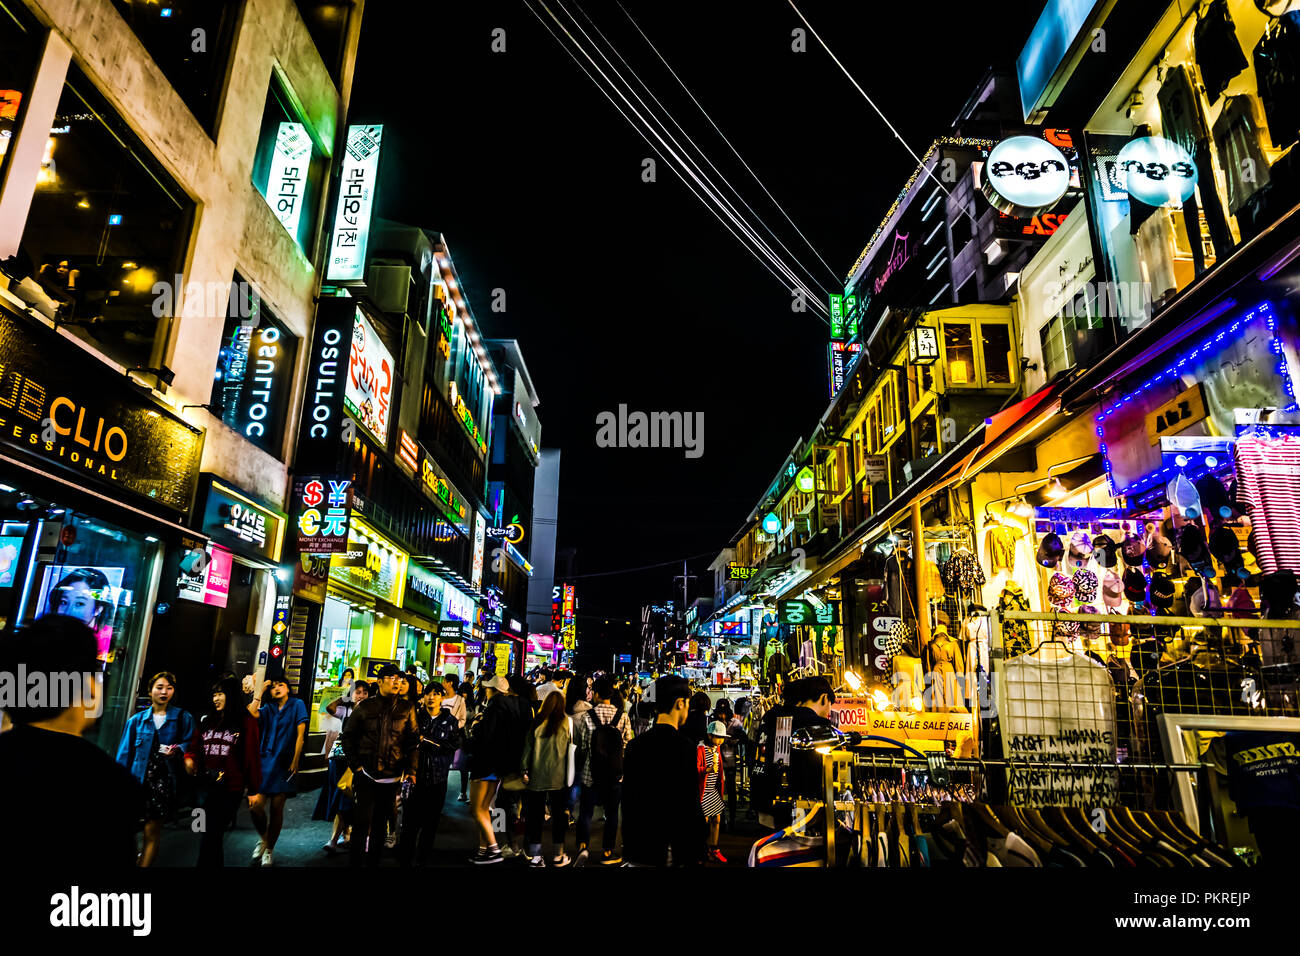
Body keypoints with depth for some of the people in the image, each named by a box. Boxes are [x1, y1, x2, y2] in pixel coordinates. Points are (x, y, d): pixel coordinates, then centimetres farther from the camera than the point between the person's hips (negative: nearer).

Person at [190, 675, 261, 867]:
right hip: (206, 786, 6)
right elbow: (195, 749, 17)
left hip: (230, 788, -6)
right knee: (212, 837, 15)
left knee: (211, 836, -6)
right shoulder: (207, 722, 15)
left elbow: (252, 755, -5)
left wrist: (253, 789, -6)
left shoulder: (246, 722, -3)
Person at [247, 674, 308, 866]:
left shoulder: (297, 704, 2)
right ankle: (262, 838, 23)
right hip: (265, 762, 3)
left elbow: (300, 734, -3)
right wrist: (260, 692, -2)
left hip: (284, 764, -3)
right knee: (255, 806, -6)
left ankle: (269, 850, 19)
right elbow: (250, 714, -9)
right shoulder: (268, 709, 14)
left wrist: (295, 760, -8)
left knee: (276, 809, 2)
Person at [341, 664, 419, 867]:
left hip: (392, 777, 1)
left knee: (381, 824, 10)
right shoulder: (366, 706, 2)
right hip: (366, 774, -1)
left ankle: (374, 861, 23)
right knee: (362, 822, -4)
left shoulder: (406, 708, 3)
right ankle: (354, 861, 9)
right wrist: (355, 764, 1)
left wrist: (411, 769, -4)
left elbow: (414, 741, 3)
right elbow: (348, 735, 9)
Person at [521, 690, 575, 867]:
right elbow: (572, 747, 0)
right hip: (558, 776, -1)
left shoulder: (536, 721, 0)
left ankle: (535, 857, 12)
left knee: (535, 814, 8)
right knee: (558, 814, 10)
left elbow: (528, 746, 0)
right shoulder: (567, 722, -3)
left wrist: (525, 770, 4)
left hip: (537, 775, 1)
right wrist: (570, 775, 10)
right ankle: (557, 856, 17)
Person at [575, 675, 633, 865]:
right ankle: (607, 853, 21)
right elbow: (628, 744, 0)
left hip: (591, 772, -1)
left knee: (586, 811, 12)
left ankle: (583, 846, -4)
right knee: (612, 813, 14)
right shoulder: (623, 717, -7)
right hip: (616, 773, 1)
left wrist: (580, 766, 11)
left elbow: (581, 746, -5)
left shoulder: (586, 716, -11)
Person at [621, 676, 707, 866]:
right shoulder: (684, 747, -16)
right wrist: (696, 857, -8)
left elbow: (627, 801, 9)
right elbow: (692, 809, -16)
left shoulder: (634, 745, 2)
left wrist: (629, 847, 18)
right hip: (671, 854, -5)